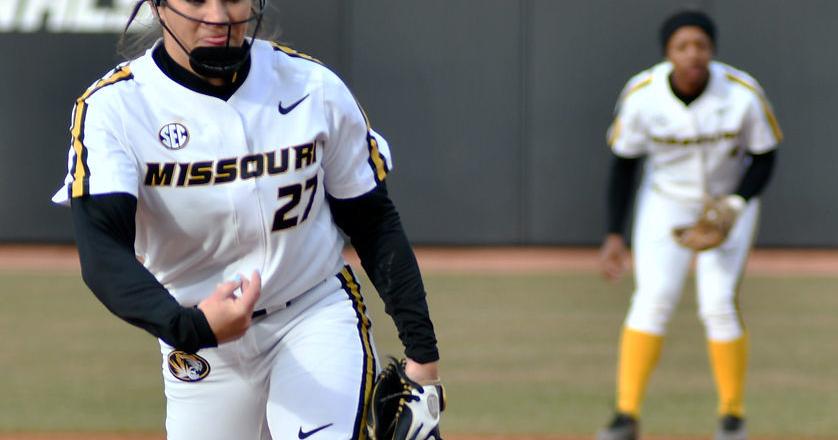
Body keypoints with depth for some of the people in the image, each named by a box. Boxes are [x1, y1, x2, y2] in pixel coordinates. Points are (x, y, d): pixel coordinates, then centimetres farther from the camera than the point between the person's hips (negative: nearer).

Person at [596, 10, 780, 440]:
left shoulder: (743, 94, -25)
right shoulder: (641, 95, -21)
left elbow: (764, 157, -9)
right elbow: (623, 163, -8)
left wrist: (735, 206, -25)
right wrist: (615, 234, -11)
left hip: (730, 200, -1)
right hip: (666, 203, 1)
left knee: (718, 303, -12)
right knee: (653, 297, -13)